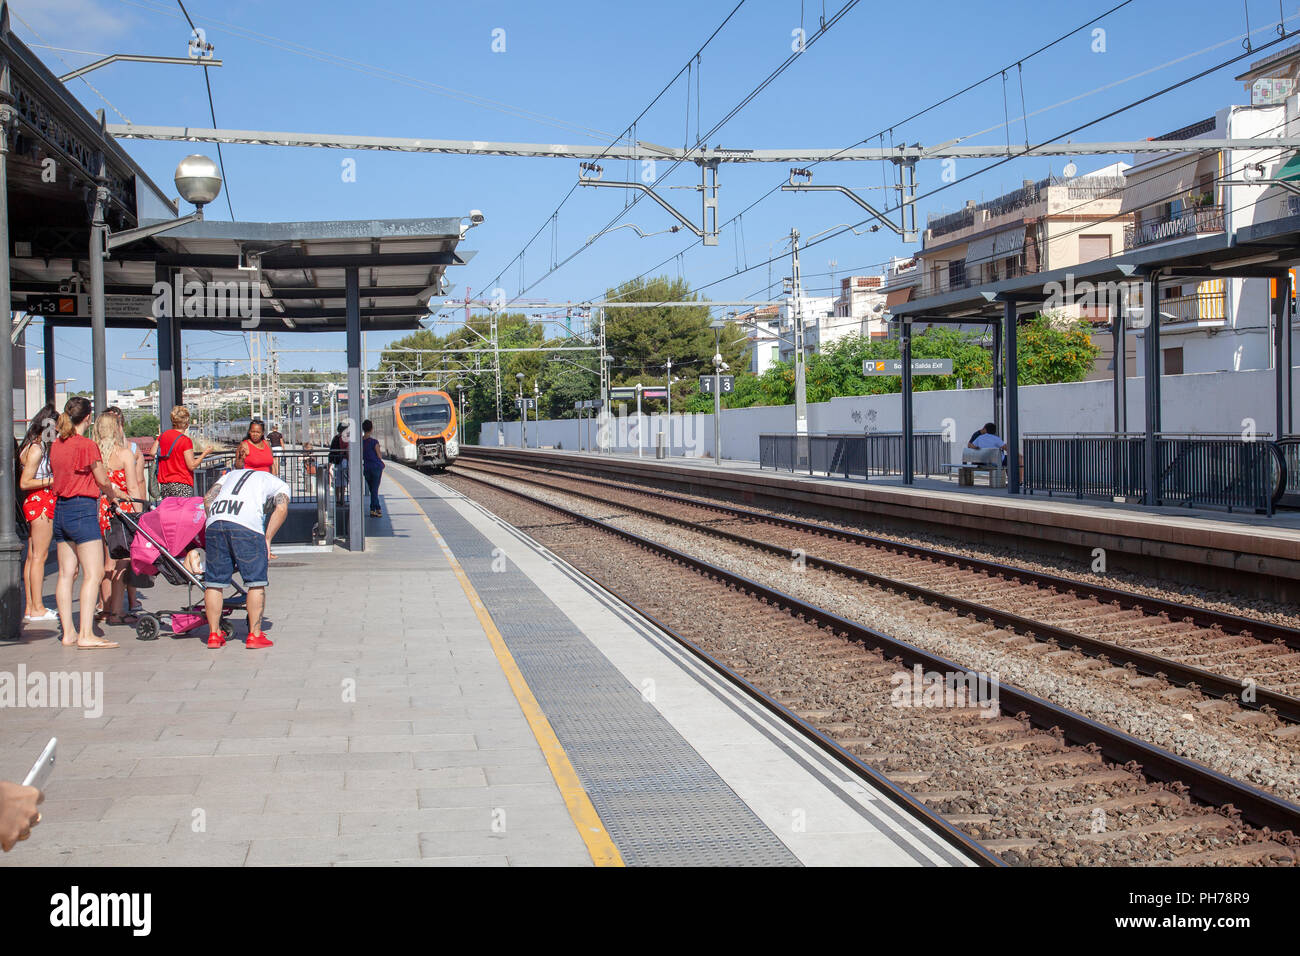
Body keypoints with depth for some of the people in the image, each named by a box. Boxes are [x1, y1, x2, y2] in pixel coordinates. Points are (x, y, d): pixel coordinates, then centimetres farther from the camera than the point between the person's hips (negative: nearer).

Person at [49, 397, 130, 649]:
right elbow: (103, 481, -4)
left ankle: (68, 632, 13)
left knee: (66, 573, 10)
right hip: (82, 510, -8)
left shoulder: (56, 445, 10)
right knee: (93, 573, -8)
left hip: (60, 510, 8)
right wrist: (117, 493, 18)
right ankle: (86, 635, -13)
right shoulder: (87, 445, -12)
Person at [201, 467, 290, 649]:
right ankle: (254, 635, 7)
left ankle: (214, 634, 17)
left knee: (213, 582, 12)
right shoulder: (280, 485, 25)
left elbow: (208, 497, 22)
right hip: (247, 525, -4)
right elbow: (281, 508, 5)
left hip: (214, 523, 4)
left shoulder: (232, 474, 36)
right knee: (256, 582, 6)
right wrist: (267, 540, 4)